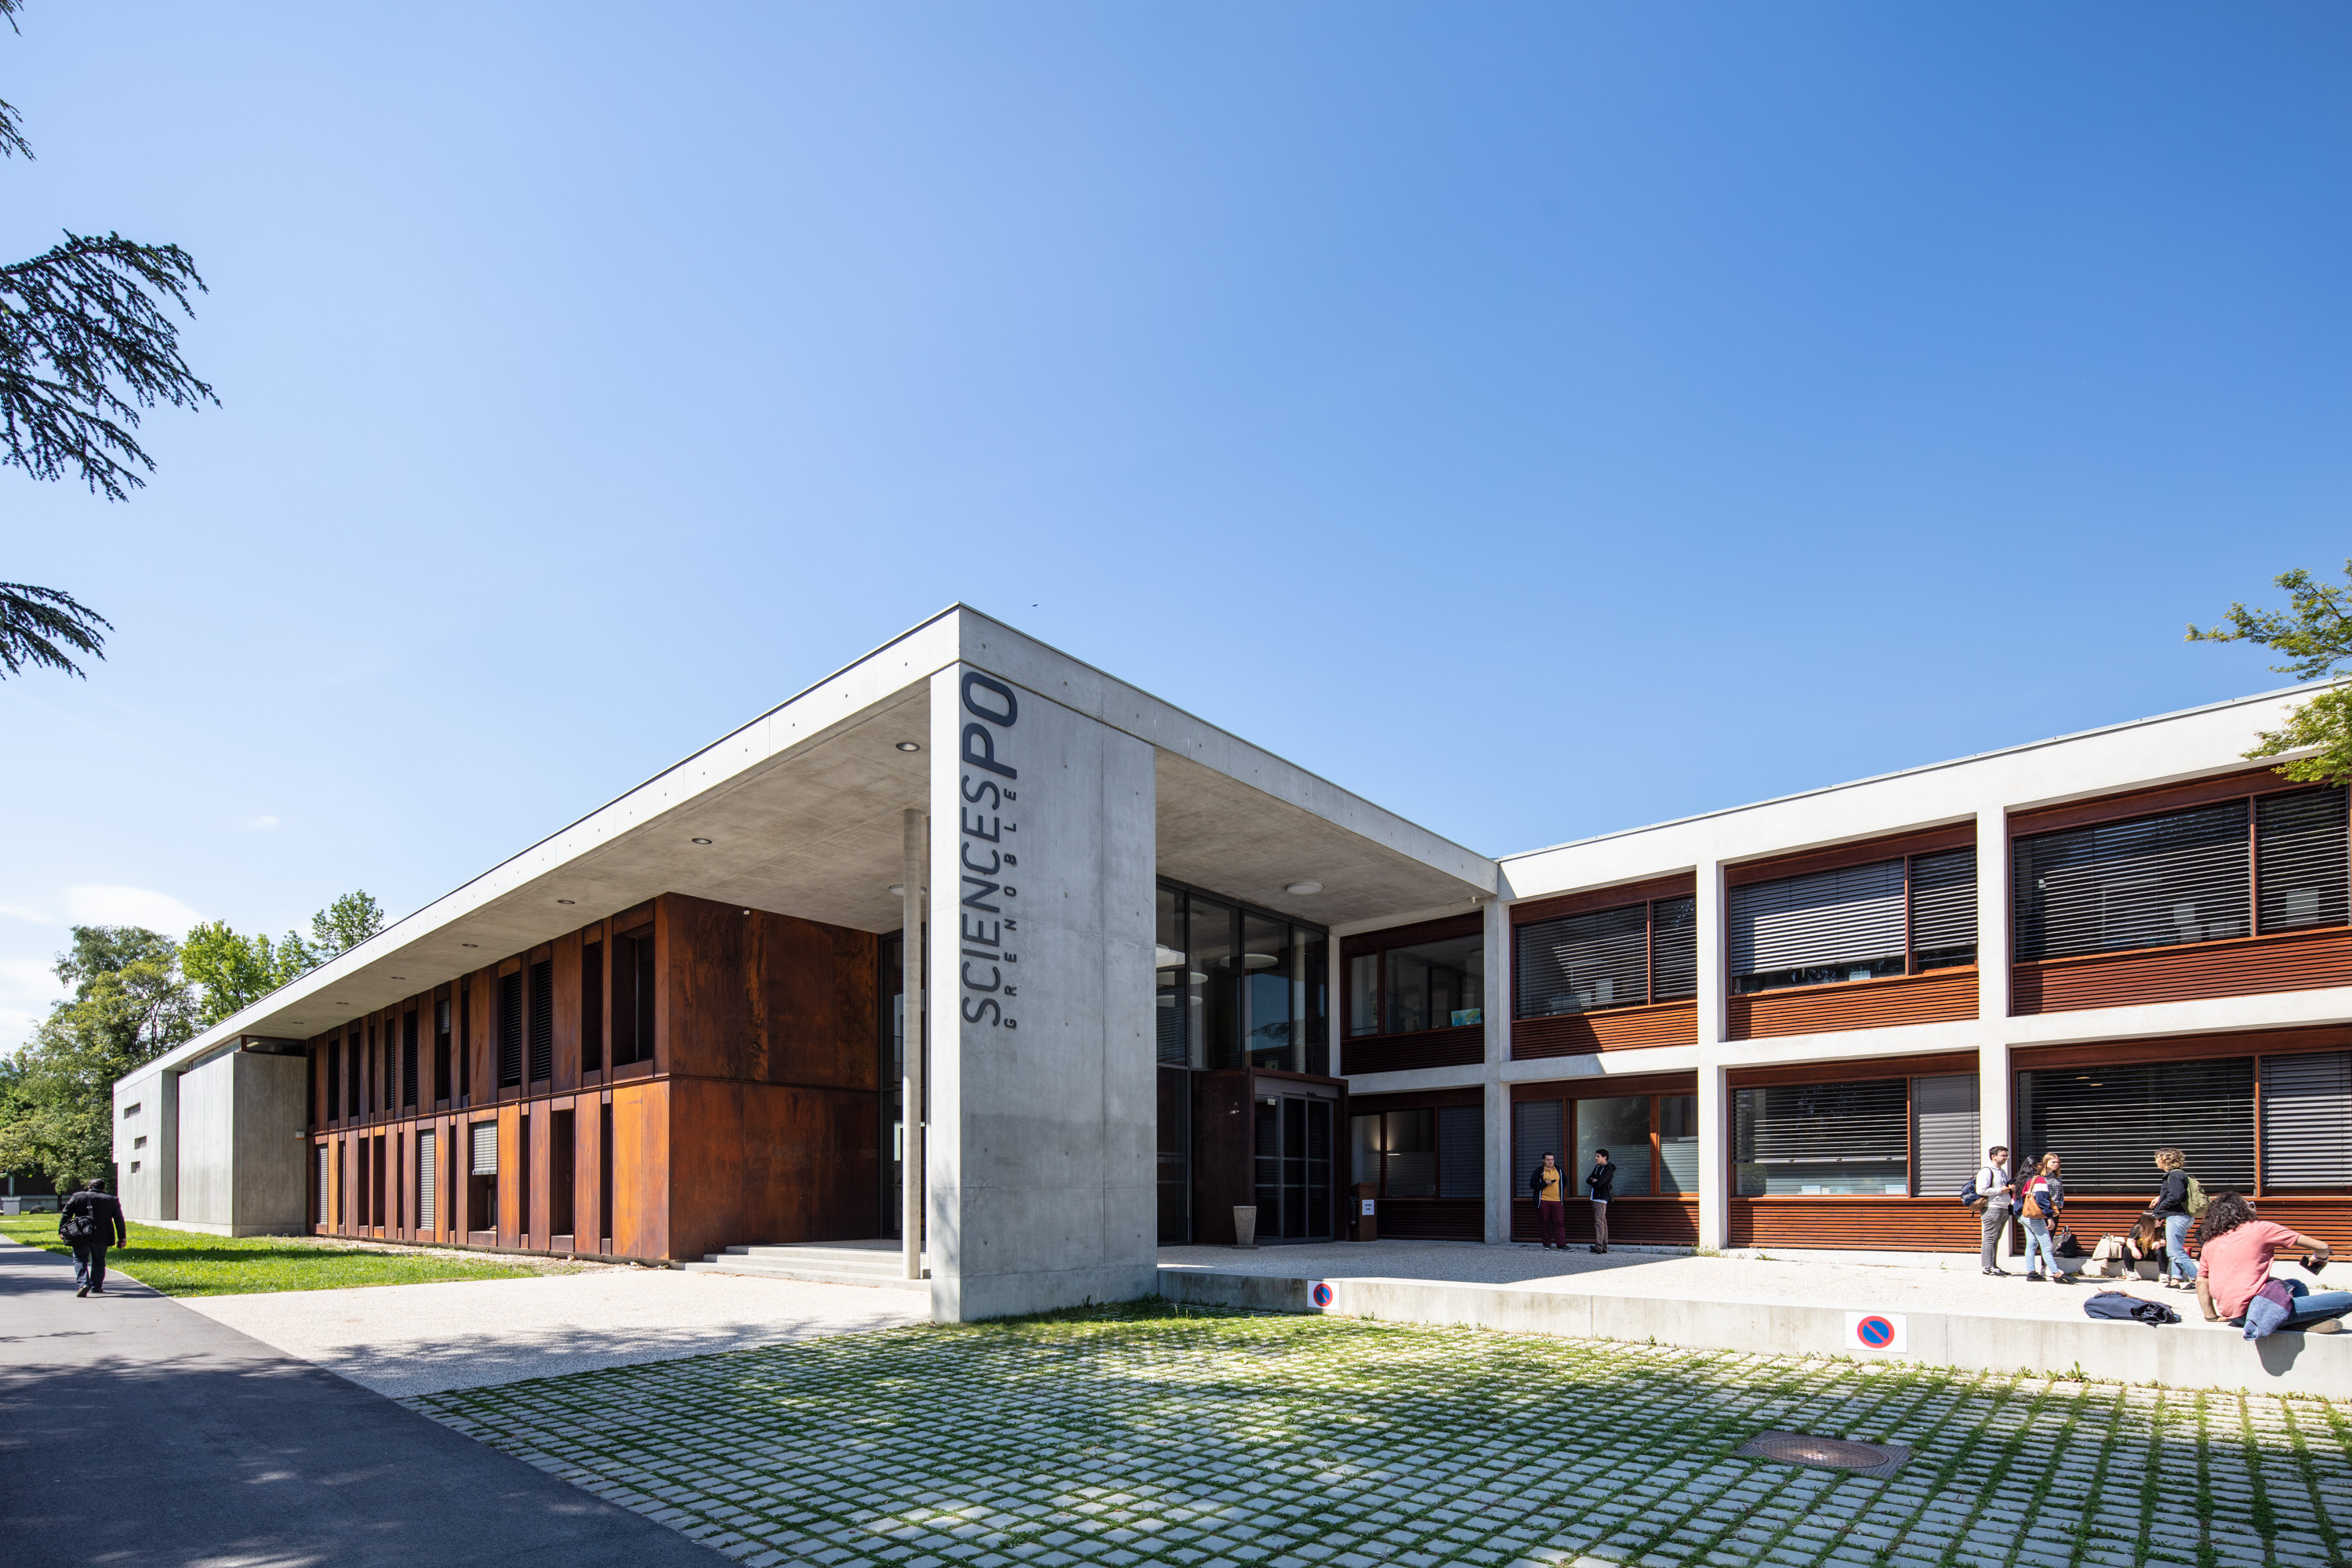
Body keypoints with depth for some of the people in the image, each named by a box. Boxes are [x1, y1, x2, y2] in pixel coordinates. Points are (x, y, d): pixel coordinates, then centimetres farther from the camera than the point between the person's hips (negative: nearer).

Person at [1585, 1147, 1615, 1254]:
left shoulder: (1608, 1170, -11)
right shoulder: (1597, 1167, 18)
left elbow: (1599, 1183, -21)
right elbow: (1588, 1180, 12)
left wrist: (1593, 1182, 0)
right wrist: (1594, 1181, -8)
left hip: (1601, 1198, -9)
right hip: (1594, 1198, 9)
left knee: (1599, 1222, -17)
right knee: (1602, 1222, 11)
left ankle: (1599, 1245, -25)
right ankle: (1604, 1246, 13)